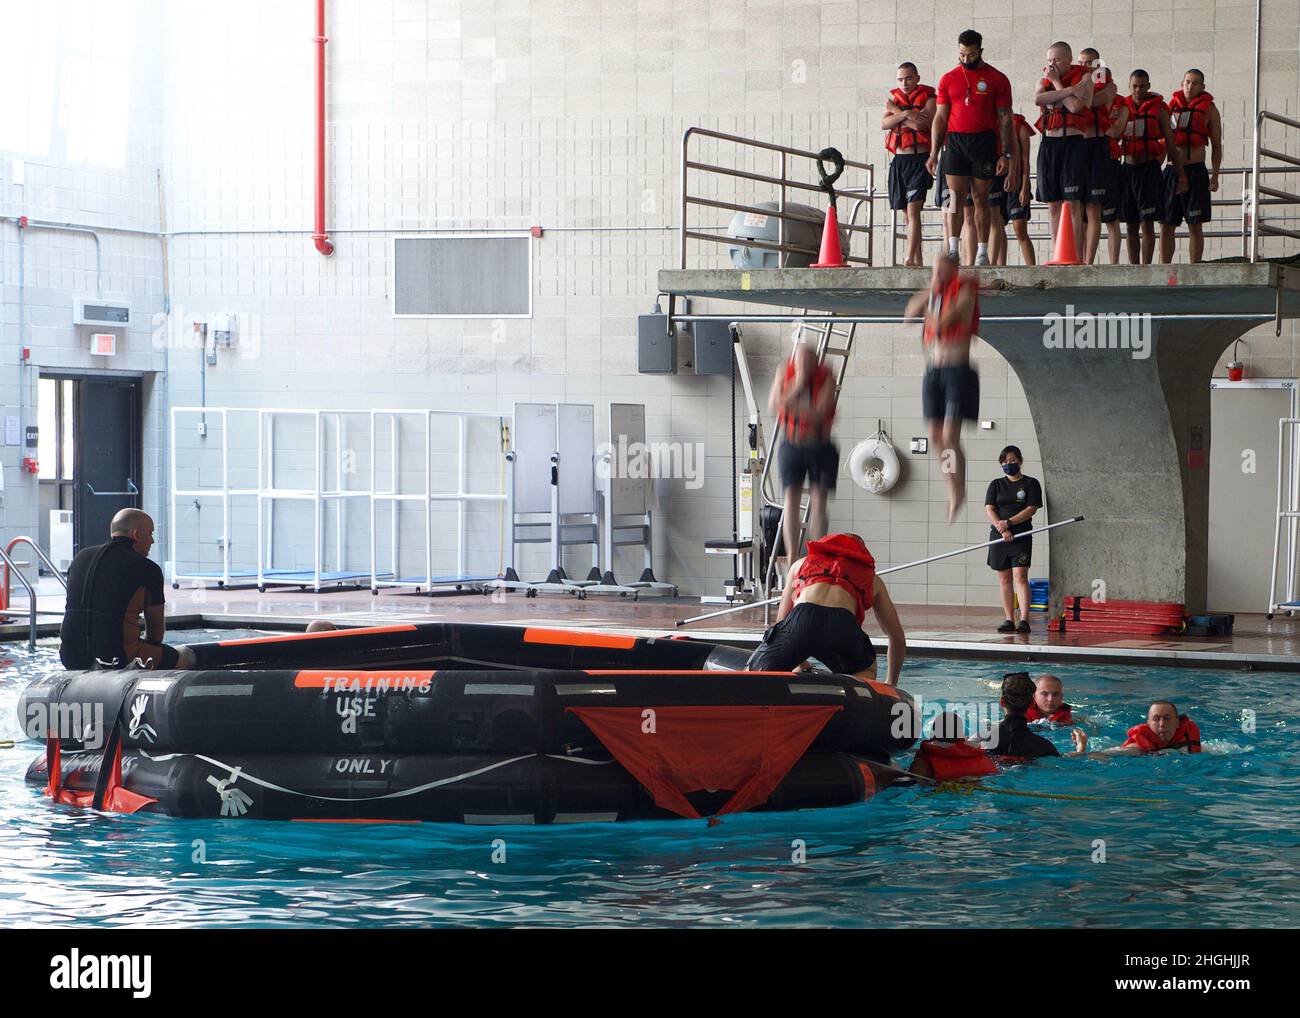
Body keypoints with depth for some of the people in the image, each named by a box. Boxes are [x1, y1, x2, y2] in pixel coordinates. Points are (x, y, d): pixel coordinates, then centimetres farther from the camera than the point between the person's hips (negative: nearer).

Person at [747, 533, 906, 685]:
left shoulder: (802, 563, 39)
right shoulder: (872, 579, 37)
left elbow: (782, 620, 40)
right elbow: (898, 638, 42)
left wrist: (799, 665, 55)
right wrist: (891, 685, 57)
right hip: (842, 625, 0)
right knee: (867, 675, 28)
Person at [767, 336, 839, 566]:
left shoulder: (826, 378, -13)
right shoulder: (784, 373, -4)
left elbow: (820, 413, -24)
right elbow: (772, 406, -13)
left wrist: (790, 404, -24)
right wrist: (796, 386, -21)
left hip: (819, 446, -2)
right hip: (791, 444, 2)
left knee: (818, 500, -4)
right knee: (791, 500, -5)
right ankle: (792, 556, -5)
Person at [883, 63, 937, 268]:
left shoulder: (928, 99, -1)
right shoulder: (894, 99, 15)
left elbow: (921, 124, -17)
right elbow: (884, 124, 0)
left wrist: (896, 112, -7)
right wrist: (905, 114, -14)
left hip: (919, 160, -6)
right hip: (899, 160, 6)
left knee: (913, 209, -17)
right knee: (908, 212, 9)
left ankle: (910, 257, -26)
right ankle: (918, 259, 14)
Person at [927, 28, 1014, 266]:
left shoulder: (997, 79, 4)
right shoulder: (948, 80, 10)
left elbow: (1004, 118, 3)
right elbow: (940, 118, 11)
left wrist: (1005, 154, -4)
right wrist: (933, 153, 4)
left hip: (984, 142, -1)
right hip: (955, 140, 1)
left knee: (981, 198, 2)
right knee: (955, 197, -9)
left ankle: (982, 252, 7)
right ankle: (952, 250, -14)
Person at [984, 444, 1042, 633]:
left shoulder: (1031, 484, 4)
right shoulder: (996, 485, 11)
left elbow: (1031, 509, -6)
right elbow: (989, 509, 1)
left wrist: (1009, 522, -17)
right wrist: (1002, 529, -14)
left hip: (1021, 536, -4)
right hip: (999, 537, 4)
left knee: (1020, 576, -14)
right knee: (1004, 579, 5)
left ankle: (1024, 620, -20)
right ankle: (1009, 619, 10)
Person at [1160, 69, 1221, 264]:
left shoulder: (1208, 109, 4)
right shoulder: (1171, 106, 12)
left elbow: (1216, 145, 4)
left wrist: (1215, 175, -4)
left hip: (1195, 170, -3)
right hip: (1171, 171, 3)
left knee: (1195, 226, -2)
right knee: (1166, 226, 2)